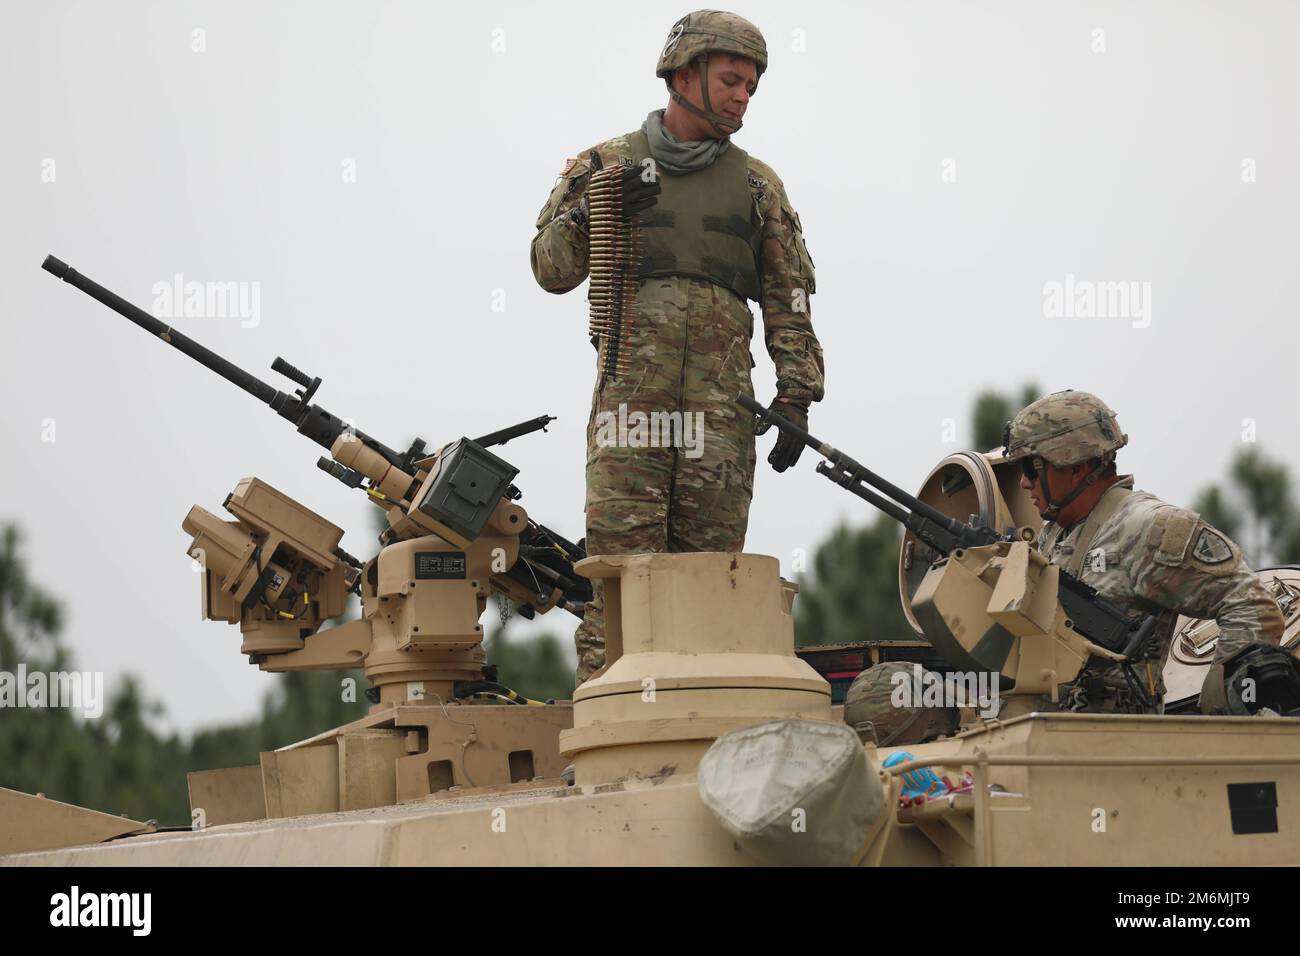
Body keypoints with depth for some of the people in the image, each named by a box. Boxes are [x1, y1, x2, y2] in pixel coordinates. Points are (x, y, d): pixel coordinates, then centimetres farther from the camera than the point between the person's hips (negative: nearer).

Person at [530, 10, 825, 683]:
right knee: (621, 560, -10)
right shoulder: (605, 166, 13)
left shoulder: (758, 186, 17)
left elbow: (788, 304, 15)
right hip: (630, 392, -2)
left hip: (721, 402, 2)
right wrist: (592, 211, -12)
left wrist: (796, 399, 5)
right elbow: (551, 268, 6)